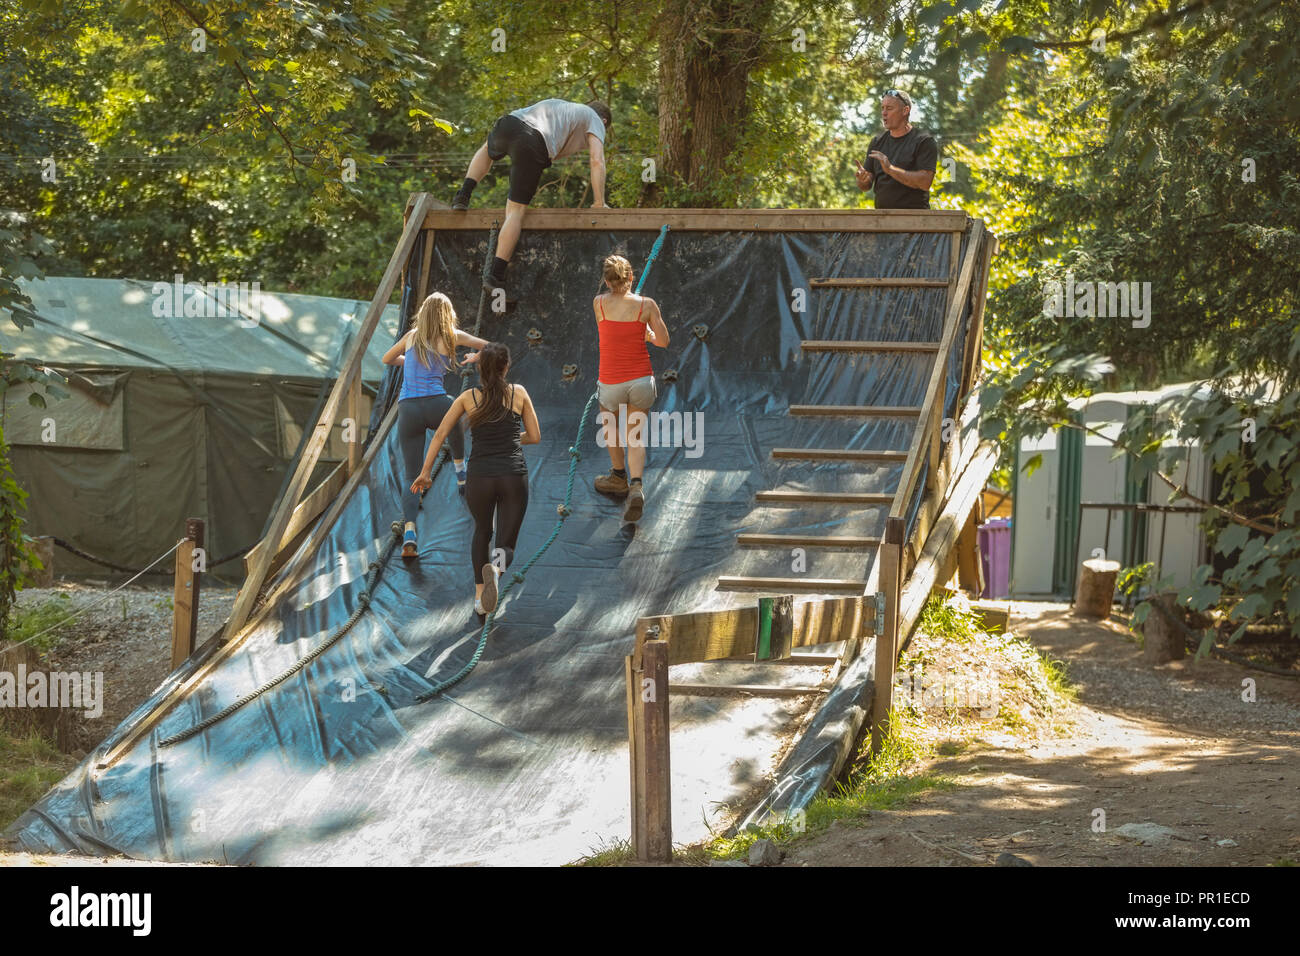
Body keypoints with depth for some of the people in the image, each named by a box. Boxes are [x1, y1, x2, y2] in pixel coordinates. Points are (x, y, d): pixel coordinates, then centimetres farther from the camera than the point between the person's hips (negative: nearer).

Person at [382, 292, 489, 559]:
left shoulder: (412, 336, 15)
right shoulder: (452, 337, 6)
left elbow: (387, 359, 30)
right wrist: (474, 358, 27)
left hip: (407, 410, 1)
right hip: (435, 405, -1)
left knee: (412, 475, 4)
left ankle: (409, 531, -17)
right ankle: (461, 474, 48)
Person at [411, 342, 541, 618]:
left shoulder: (467, 397, 6)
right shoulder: (519, 393, 6)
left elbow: (440, 435, 3)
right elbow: (535, 437, 11)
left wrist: (425, 472, 8)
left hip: (480, 478, 1)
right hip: (514, 477, -1)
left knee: (482, 531, 28)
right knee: (506, 544, 5)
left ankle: (480, 595, 18)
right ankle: (495, 567, -32)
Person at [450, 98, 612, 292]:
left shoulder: (559, 106, 41)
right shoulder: (595, 120, 22)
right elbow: (597, 162, 8)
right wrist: (599, 203, 11)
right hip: (534, 144, -6)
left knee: (488, 150, 42)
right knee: (516, 210, -3)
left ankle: (463, 194, 25)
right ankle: (495, 275, -9)